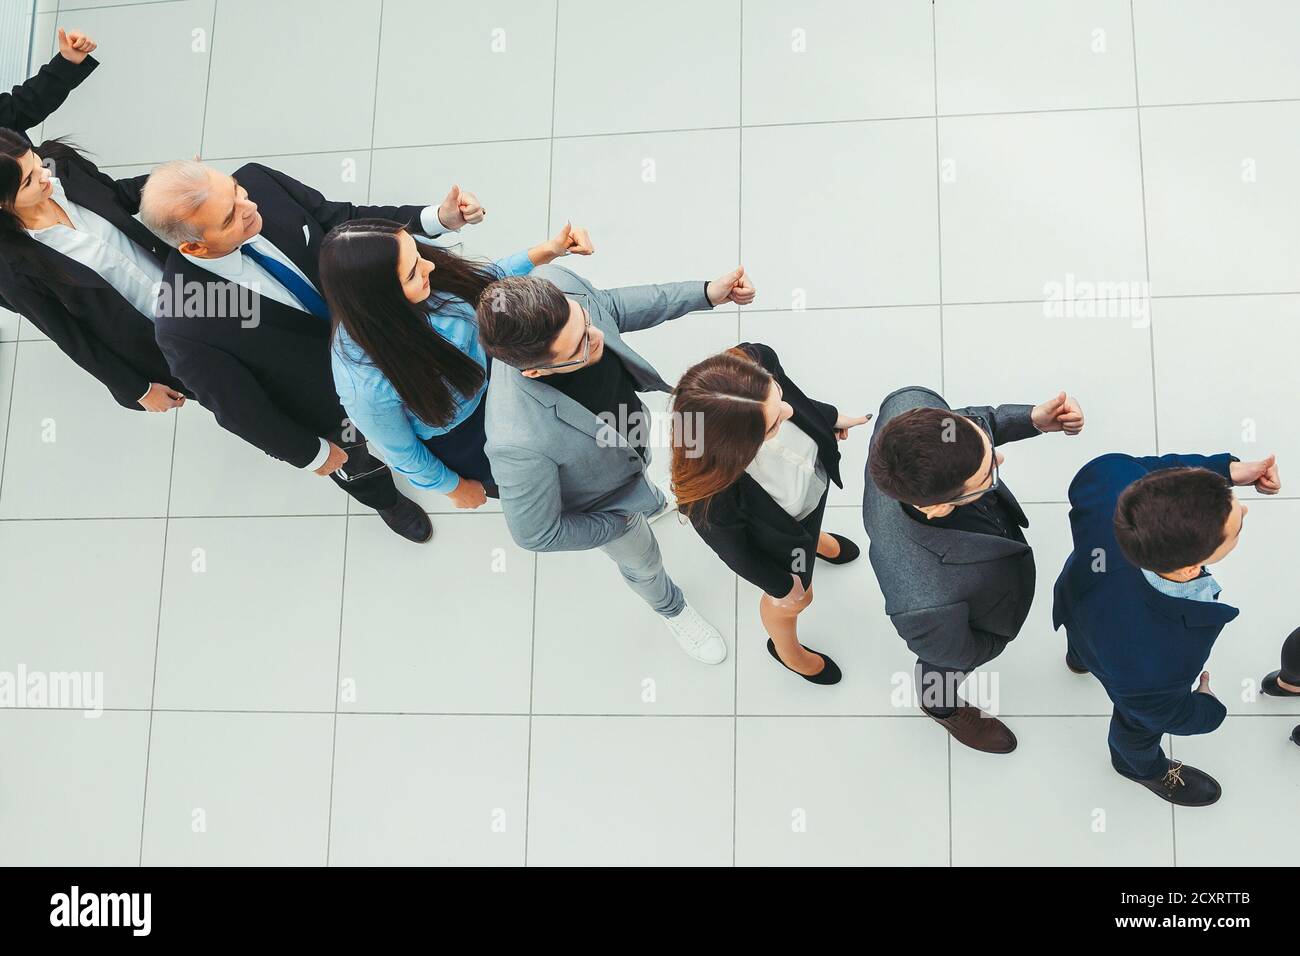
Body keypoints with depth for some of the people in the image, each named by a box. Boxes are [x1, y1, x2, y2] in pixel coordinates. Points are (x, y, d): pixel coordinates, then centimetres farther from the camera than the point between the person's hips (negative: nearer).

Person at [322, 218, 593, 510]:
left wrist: (550, 250, -21)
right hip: (451, 440, -4)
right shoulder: (368, 387, -44)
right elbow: (401, 452, -22)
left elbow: (483, 280, -9)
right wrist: (456, 487, -4)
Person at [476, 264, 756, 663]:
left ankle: (650, 498, 78)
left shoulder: (555, 284, -37)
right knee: (643, 561, 29)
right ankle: (672, 609, 64)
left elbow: (610, 305, -11)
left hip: (629, 419, 4)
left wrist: (704, 294, -16)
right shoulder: (520, 440, -51)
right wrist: (619, 523, -14)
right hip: (604, 498, -4)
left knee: (642, 476, 40)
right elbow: (536, 534, -31)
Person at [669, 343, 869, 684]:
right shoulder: (711, 500, -49)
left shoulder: (756, 363, -41)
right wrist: (780, 586, -5)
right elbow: (732, 548, -25)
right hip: (778, 531, -4)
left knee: (811, 527, 41)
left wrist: (830, 416, 6)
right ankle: (786, 650, 65)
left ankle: (815, 541, 79)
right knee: (795, 599, 29)